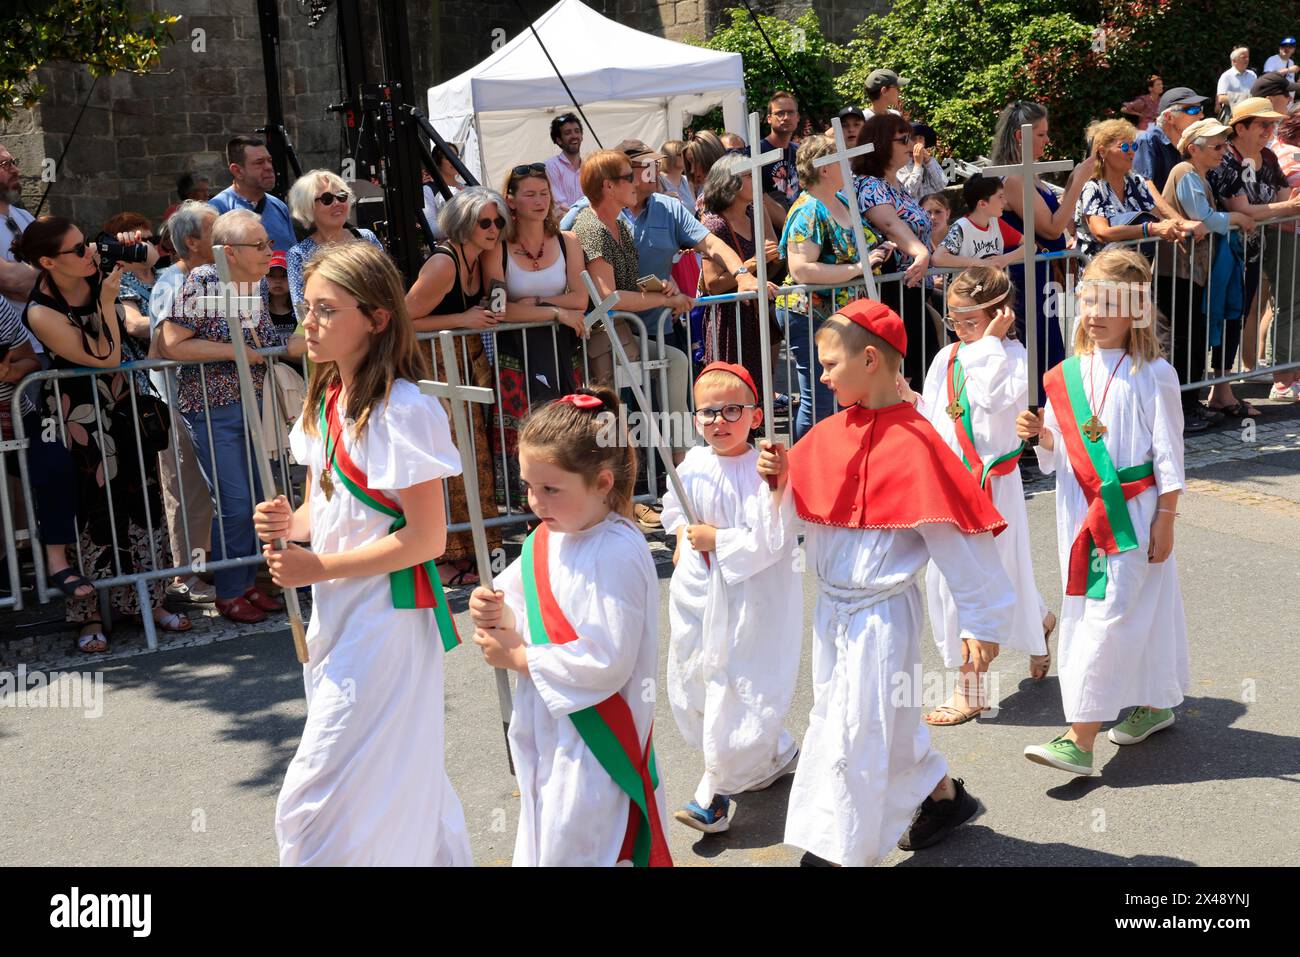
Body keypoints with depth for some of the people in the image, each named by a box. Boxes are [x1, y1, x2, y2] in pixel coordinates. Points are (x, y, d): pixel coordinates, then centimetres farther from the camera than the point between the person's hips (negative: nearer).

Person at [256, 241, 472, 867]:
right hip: (337, 616, 9)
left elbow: (426, 539, -20)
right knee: (402, 780, 22)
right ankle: (444, 857, 40)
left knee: (316, 805, -3)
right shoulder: (326, 401, 7)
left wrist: (317, 568, -17)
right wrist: (291, 522, -6)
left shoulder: (402, 411, -19)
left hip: (386, 619, -9)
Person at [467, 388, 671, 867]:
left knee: (574, 851, 3)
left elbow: (607, 661, -26)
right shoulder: (544, 540, 3)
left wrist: (517, 658, -16)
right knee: (539, 847, 21)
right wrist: (499, 615, -12)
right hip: (545, 736, 8)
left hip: (593, 751, -8)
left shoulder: (617, 554, -22)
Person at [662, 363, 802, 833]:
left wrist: (714, 540, -14)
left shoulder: (765, 471, -17)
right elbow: (674, 506, 23)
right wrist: (683, 535, 6)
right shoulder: (693, 466, 1)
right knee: (692, 690, 15)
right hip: (697, 594, 7)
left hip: (751, 598, -7)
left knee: (736, 692, -6)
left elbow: (767, 544, -22)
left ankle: (712, 794, 12)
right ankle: (777, 755, 34)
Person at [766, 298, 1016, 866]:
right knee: (883, 720, 22)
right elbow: (802, 512, 11)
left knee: (854, 733, -1)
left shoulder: (912, 445, -20)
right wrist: (781, 481, -10)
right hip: (831, 606, 8)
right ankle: (941, 794, 45)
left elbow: (959, 538, -17)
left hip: (879, 612, -8)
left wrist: (983, 623, -13)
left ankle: (837, 851, 13)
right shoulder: (830, 434, 2)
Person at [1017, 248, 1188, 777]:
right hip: (1081, 512, 6)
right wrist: (1040, 433, -9)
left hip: (1133, 513, -6)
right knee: (1084, 613, 13)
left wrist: (1165, 521, -9)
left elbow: (1168, 454, -6)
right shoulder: (1067, 374, 6)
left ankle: (1079, 741, -7)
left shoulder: (1153, 374, -7)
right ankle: (1153, 705, 34)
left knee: (1110, 615, -8)